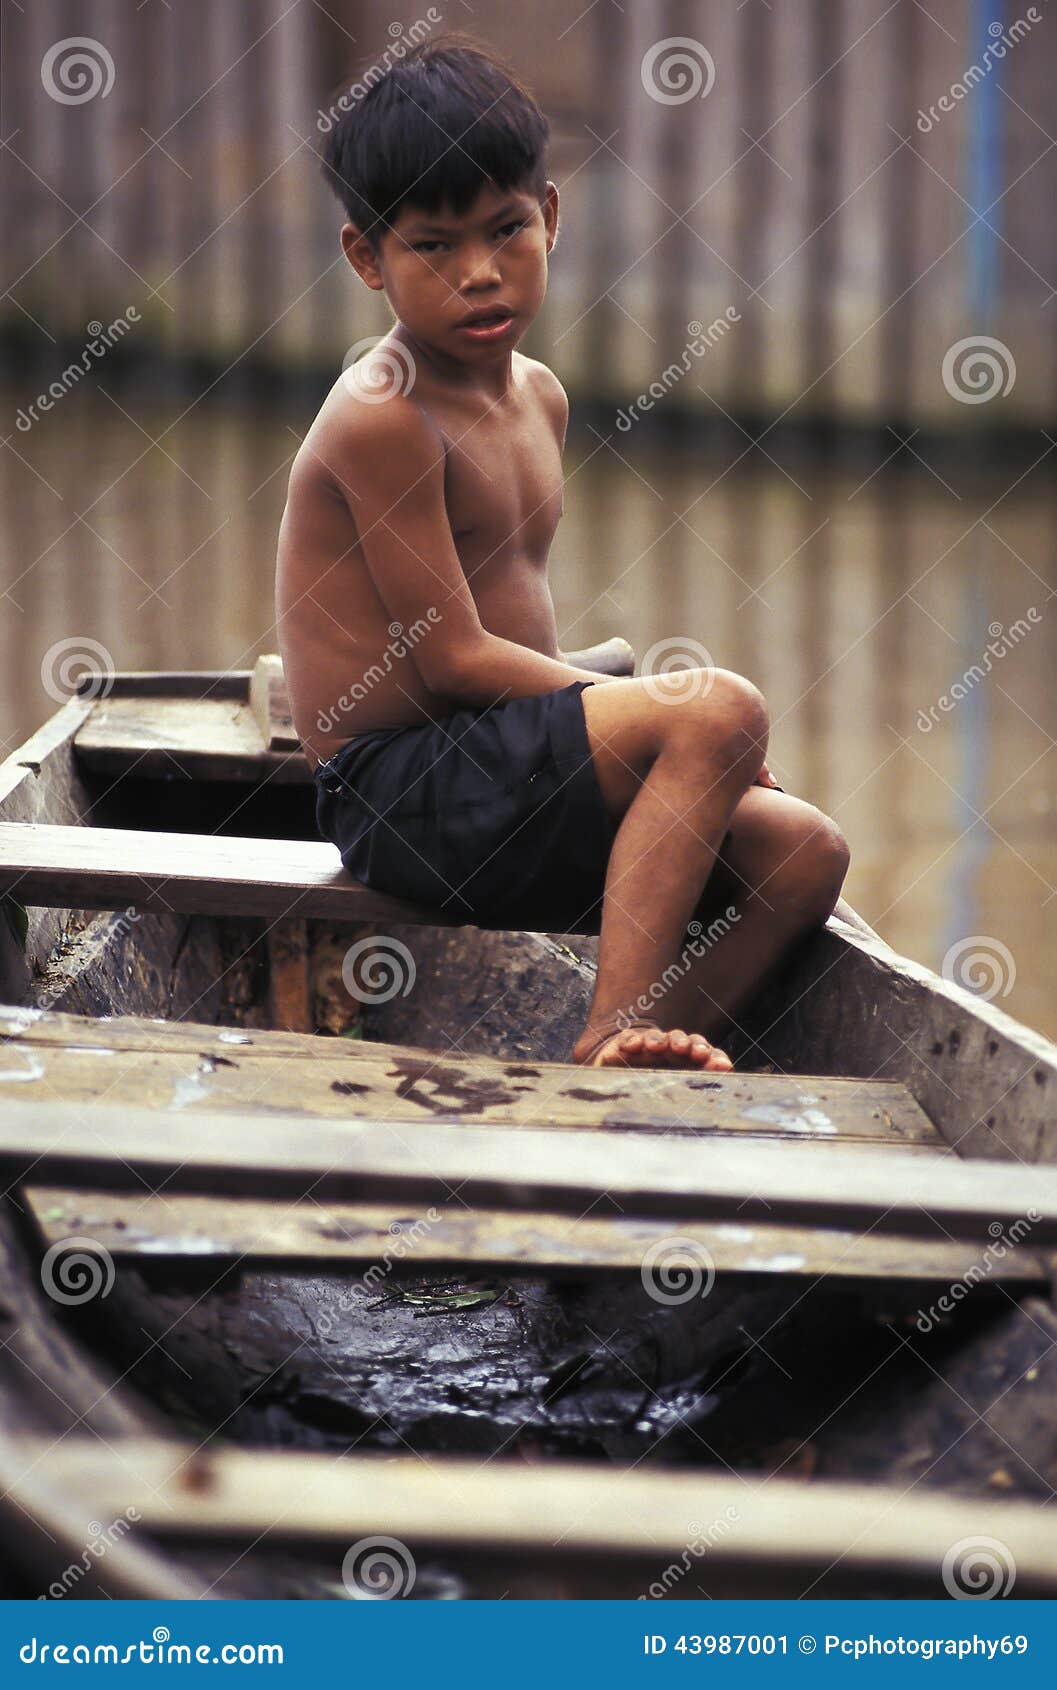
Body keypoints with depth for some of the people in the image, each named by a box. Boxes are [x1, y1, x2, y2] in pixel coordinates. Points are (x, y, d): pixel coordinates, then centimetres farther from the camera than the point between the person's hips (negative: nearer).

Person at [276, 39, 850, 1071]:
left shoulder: (537, 397, 15)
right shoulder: (383, 416, -14)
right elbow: (452, 659, -18)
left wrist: (624, 704, 2)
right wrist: (662, 712, -14)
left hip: (493, 785, 9)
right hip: (394, 793, -9)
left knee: (801, 853, -3)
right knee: (720, 709, -24)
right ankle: (610, 1041, -26)